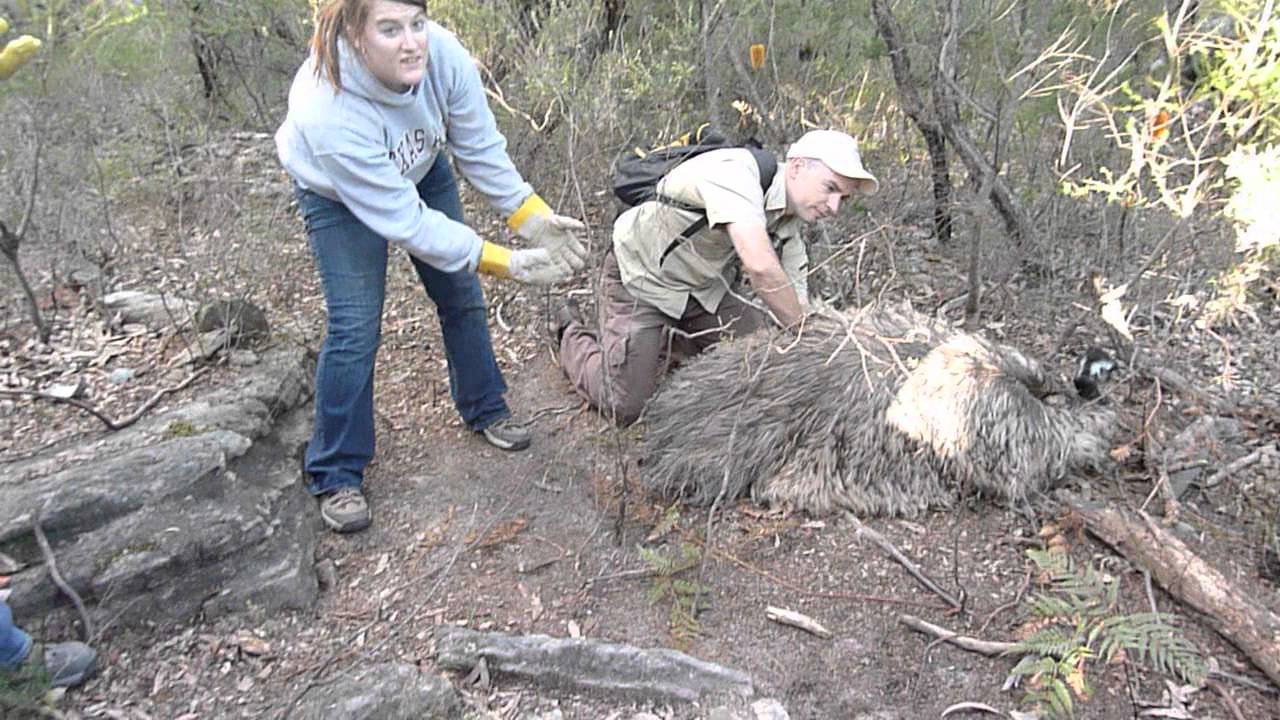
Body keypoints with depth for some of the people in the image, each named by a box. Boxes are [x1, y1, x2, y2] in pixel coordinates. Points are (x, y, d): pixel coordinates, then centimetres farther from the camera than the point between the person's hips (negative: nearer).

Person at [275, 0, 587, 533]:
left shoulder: (443, 54, -32)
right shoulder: (327, 113, -42)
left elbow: (481, 149, -19)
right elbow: (404, 221, -38)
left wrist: (533, 219, -29)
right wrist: (507, 263, -38)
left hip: (421, 171, 5)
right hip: (338, 194, -4)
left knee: (461, 294, 7)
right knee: (355, 323, -12)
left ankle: (484, 409, 31)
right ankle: (336, 475, 3)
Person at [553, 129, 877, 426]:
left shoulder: (790, 232, -6)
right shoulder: (735, 171, -32)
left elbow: (795, 312, -3)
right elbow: (761, 267, -43)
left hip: (703, 287, 8)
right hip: (642, 279, -7)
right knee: (626, 408, -12)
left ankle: (669, 335, 21)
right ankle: (572, 334, 17)